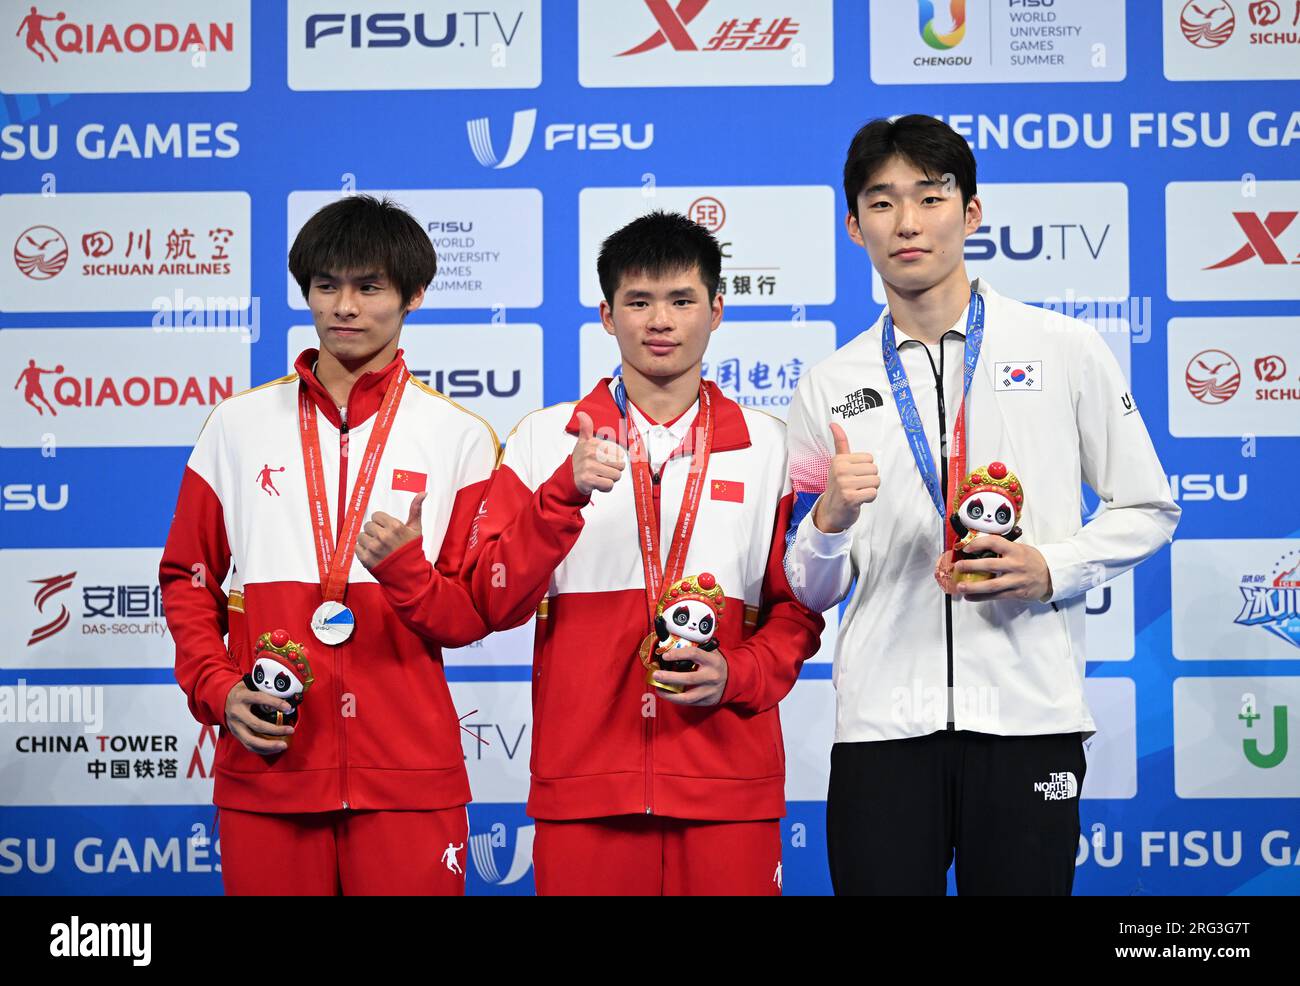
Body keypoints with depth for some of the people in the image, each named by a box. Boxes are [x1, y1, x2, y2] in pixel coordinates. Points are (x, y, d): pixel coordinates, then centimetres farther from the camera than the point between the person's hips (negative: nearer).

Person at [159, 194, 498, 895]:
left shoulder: (459, 437, 4)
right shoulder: (238, 426, 9)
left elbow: (470, 620, 2)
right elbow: (187, 579, 13)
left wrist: (404, 569, -18)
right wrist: (216, 688, -3)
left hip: (406, 777, -1)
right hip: (265, 766, 1)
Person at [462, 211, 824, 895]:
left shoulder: (769, 447, 9)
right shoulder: (544, 440, 7)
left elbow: (798, 609, 10)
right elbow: (493, 604, -1)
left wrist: (738, 675, -8)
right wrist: (564, 493, -14)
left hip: (728, 787, 1)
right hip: (582, 786, 0)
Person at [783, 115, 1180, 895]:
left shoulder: (1066, 351, 5)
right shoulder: (831, 388, 9)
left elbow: (1150, 510, 8)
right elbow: (812, 592, 11)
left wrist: (1053, 567, -9)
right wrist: (830, 521, -11)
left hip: (1028, 714, -1)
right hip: (881, 723, 1)